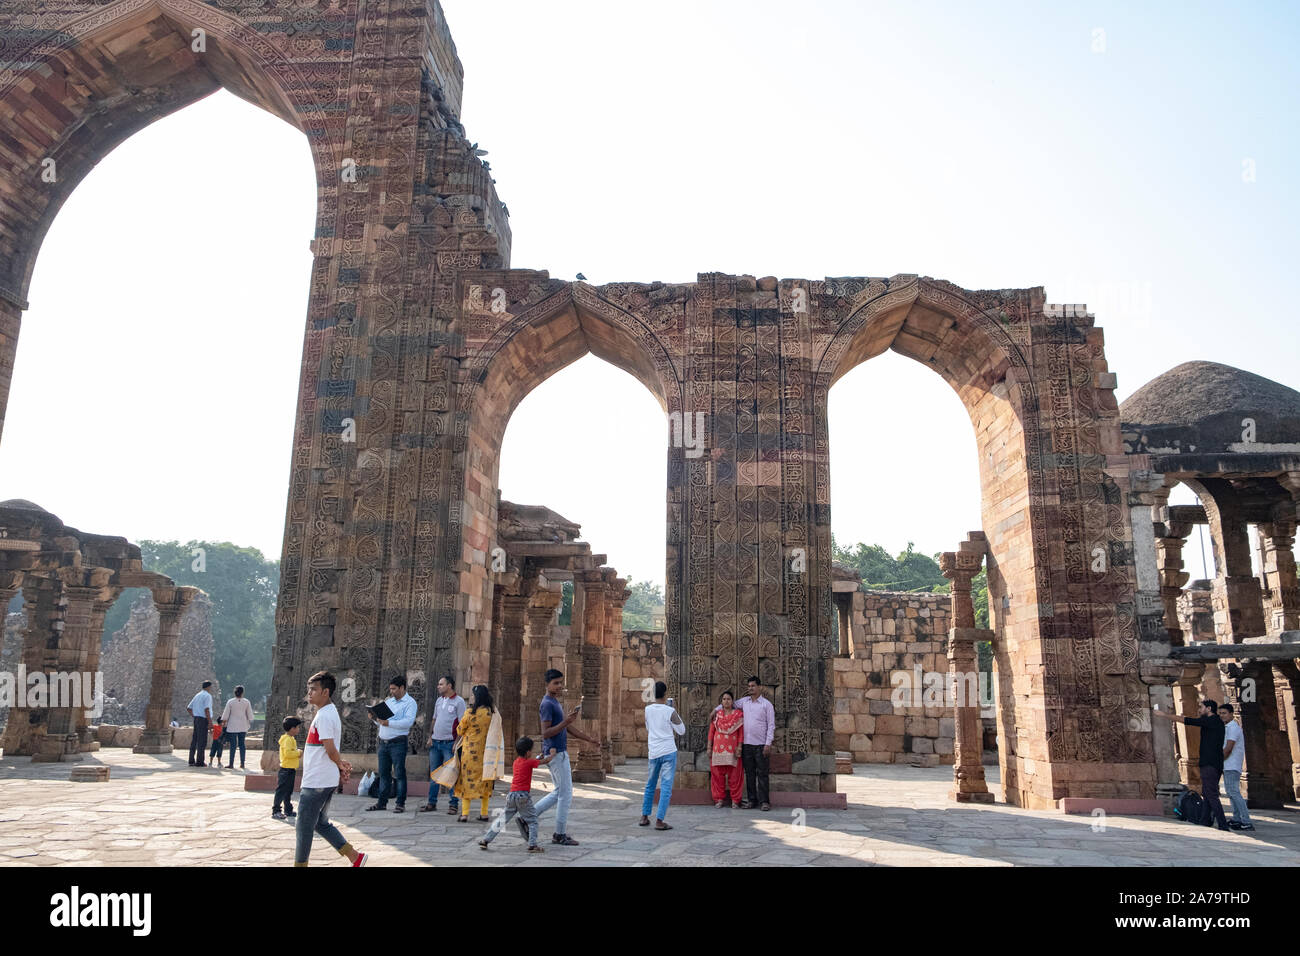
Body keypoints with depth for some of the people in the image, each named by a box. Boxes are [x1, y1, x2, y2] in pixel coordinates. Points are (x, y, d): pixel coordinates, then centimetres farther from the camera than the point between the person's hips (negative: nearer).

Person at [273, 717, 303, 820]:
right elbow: (288, 753, -29)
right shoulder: (287, 739, -18)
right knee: (281, 791, -6)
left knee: (288, 792, 16)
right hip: (286, 770, -11)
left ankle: (288, 811, 24)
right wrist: (298, 753, -18)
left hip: (291, 770, 11)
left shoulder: (291, 739, 15)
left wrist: (298, 752, 8)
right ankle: (275, 811, -2)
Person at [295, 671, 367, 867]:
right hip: (327, 781, 10)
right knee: (321, 824, 18)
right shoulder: (330, 712, 13)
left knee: (304, 828, 2)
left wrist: (341, 765, -5)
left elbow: (330, 750, -21)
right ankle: (355, 857, 18)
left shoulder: (324, 716, -18)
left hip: (315, 782, -10)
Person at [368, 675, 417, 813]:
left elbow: (408, 722, -17)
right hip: (383, 742, 6)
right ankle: (382, 802, 19)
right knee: (384, 773, 10)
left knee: (400, 773, -2)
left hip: (398, 743, -6)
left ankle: (401, 804, 3)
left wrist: (389, 722, -23)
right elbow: (381, 720, 22)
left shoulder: (410, 702, -3)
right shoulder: (388, 701, 18)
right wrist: (375, 718, 0)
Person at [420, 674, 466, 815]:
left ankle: (453, 804, 3)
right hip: (435, 742, 7)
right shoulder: (439, 700, 14)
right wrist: (430, 737, 9)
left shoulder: (458, 701, -6)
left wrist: (457, 743, -15)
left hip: (449, 743, -7)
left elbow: (462, 724, -9)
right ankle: (432, 803, 18)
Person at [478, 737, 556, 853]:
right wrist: (552, 754, 20)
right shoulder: (529, 762, -4)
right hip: (523, 795, -6)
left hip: (512, 794, 6)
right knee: (532, 820, 3)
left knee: (503, 819, 13)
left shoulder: (516, 762, 14)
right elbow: (546, 761, 2)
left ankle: (485, 840, 11)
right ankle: (532, 845, -7)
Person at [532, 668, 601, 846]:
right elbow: (546, 733, -22)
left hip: (559, 753, 10)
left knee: (559, 792, 17)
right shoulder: (548, 704, -16)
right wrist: (566, 721, -29)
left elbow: (568, 727, 22)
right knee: (566, 794, -2)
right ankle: (560, 835, 7)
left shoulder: (555, 703, 16)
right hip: (556, 753, -10)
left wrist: (589, 739, 22)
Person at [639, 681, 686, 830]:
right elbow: (681, 730, 1)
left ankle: (644, 817, 22)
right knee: (666, 787, -1)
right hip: (668, 751, -4)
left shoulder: (647, 710, 1)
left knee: (650, 785, 18)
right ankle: (659, 820, -4)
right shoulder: (670, 711, -11)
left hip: (653, 752, 4)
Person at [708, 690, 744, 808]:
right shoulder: (716, 714, 10)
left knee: (734, 775, -1)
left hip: (732, 749, -2)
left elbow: (741, 732, 1)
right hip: (718, 748, 2)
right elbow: (711, 731, 10)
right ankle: (719, 799, 11)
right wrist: (709, 747, 5)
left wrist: (739, 747, -7)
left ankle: (735, 800, 8)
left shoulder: (738, 714, 4)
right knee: (718, 774, 2)